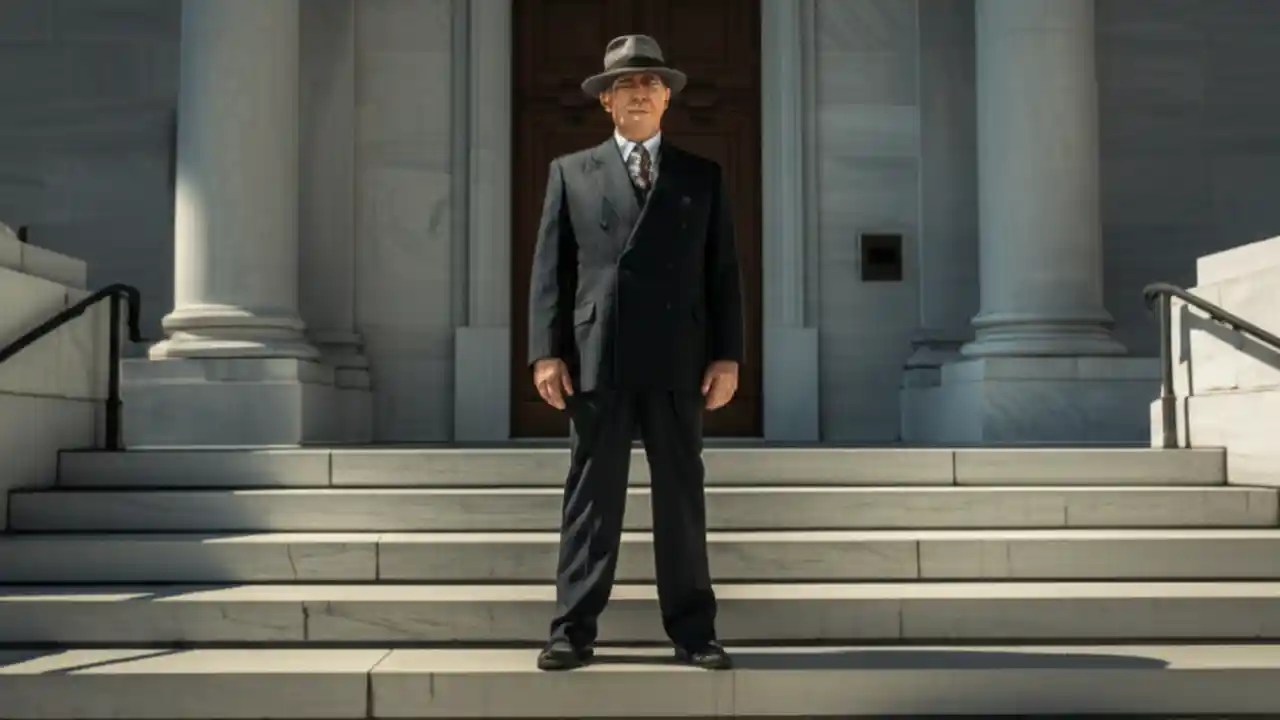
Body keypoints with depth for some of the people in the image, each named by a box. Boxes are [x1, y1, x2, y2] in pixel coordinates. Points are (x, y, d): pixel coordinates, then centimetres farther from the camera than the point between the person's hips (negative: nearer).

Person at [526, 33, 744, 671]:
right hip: (596, 360, 0)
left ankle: (693, 632, 12)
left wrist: (726, 355, -1)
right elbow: (550, 270, 6)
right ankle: (572, 631, 7)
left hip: (676, 363, 1)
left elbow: (723, 273, 9)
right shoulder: (571, 172, 13)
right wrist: (547, 352, -4)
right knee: (591, 498, 2)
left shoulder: (703, 177, 14)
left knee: (681, 499, 5)